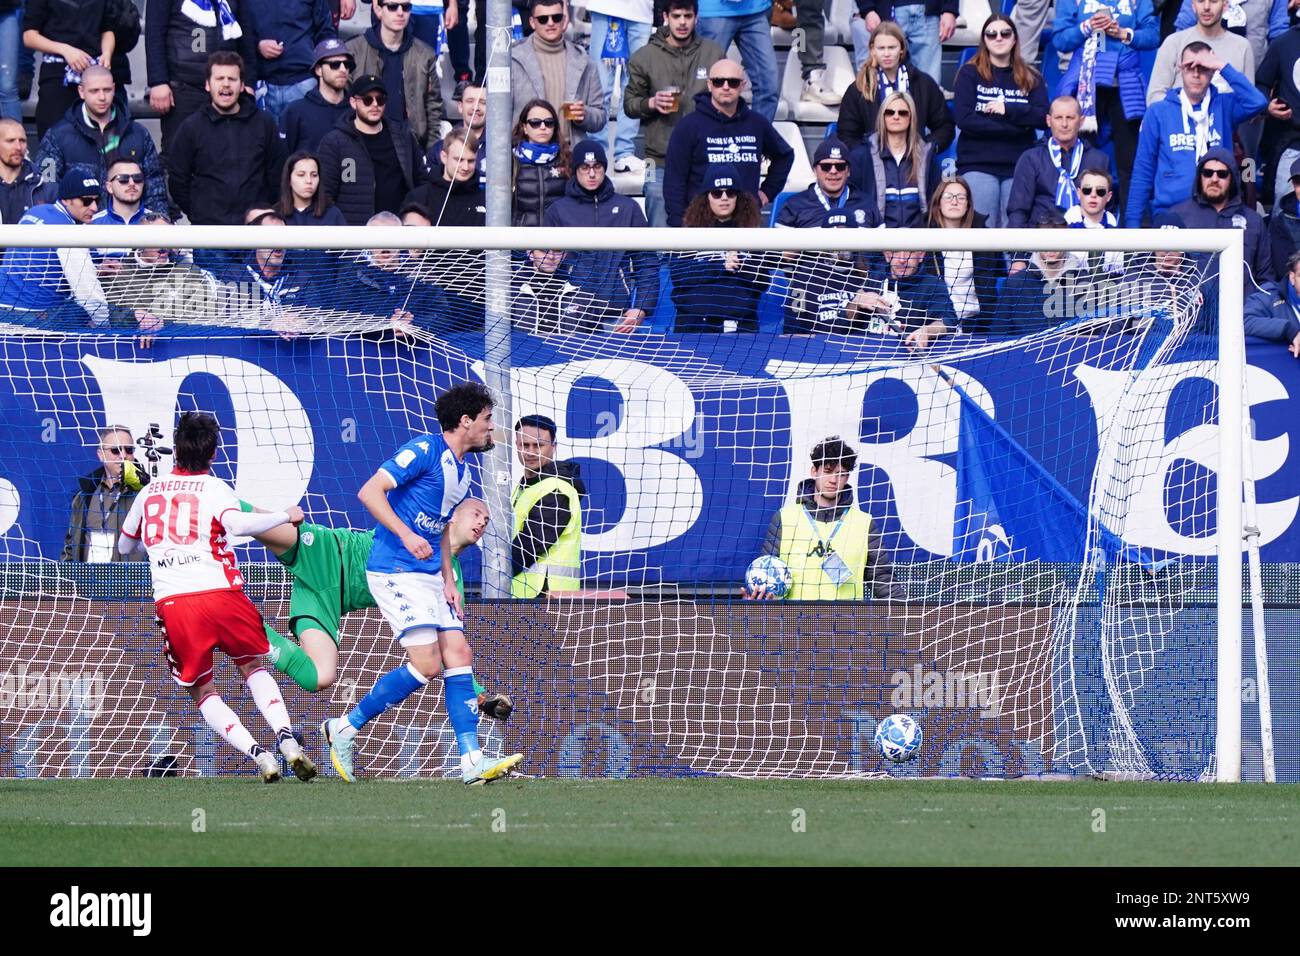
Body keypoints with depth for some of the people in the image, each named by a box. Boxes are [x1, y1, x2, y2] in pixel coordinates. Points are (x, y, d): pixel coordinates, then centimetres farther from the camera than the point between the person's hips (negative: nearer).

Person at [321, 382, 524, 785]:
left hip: (428, 575, 9)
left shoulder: (461, 470, 16)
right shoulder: (424, 451, -12)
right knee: (427, 664, -15)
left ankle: (472, 761, -2)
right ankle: (345, 728, -2)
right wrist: (406, 535, -27)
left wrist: (448, 581, 17)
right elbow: (370, 491, -19)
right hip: (394, 570, -9)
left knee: (459, 656, 0)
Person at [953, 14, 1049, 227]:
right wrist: (1016, 127, -7)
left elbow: (1043, 118, 2)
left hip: (1018, 164, 2)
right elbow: (964, 120, -6)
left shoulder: (1032, 78, 14)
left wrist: (1008, 109, -11)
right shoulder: (969, 74, 7)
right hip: (978, 164, -2)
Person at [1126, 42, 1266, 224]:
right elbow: (1142, 173, 8)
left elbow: (1257, 102, -12)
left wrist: (1222, 67, -8)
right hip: (1169, 213, 0)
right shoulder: (1158, 113, 8)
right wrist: (1132, 223, 2)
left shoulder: (1224, 106, 9)